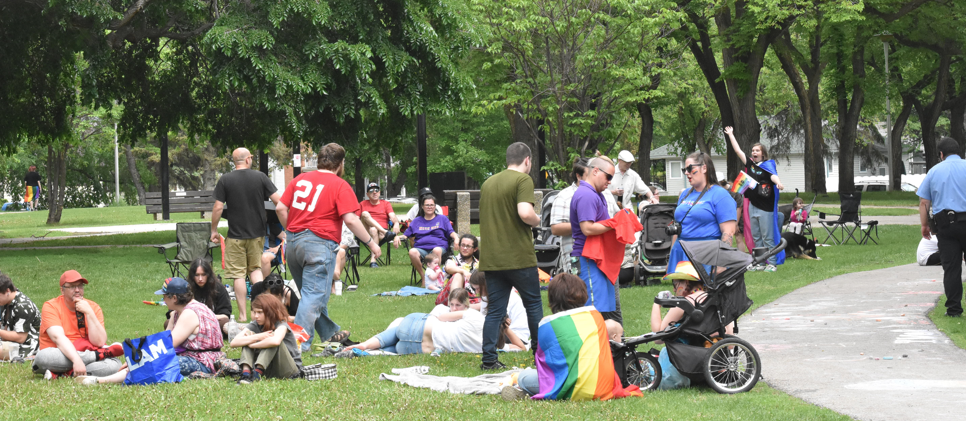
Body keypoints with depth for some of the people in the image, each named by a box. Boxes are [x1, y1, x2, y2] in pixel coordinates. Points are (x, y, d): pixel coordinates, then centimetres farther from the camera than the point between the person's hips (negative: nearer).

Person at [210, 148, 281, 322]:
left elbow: (218, 208, -8)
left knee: (238, 275, 3)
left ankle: (243, 315, 4)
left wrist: (214, 230, 4)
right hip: (257, 233, 2)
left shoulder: (225, 180, -5)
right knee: (256, 268, 17)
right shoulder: (260, 177, -1)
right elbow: (278, 201, -4)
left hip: (235, 235, -2)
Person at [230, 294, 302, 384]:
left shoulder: (281, 325, -16)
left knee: (271, 340, -28)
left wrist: (252, 345, -26)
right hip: (268, 370, 5)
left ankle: (257, 373, -39)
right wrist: (259, 337, -26)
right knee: (248, 337, -10)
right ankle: (246, 372, -33)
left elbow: (275, 341, -42)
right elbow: (234, 343, -15)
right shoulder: (255, 325, -1)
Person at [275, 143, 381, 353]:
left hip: (293, 241, 7)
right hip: (319, 243, -7)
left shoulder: (300, 179, 12)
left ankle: (329, 332, 35)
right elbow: (350, 219, -13)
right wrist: (371, 243, -5)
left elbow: (280, 208, 11)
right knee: (314, 295, -4)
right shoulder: (340, 185, -5)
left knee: (311, 292, 19)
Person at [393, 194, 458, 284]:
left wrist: (456, 238, -13)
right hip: (421, 248, 2)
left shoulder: (442, 219, 21)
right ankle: (423, 277, -20)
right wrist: (397, 237, 0)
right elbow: (406, 235, 22)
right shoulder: (417, 221, 26)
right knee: (412, 252, -35)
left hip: (439, 246, -2)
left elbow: (451, 232, 10)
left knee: (437, 250, -41)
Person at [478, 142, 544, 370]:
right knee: (533, 304, 9)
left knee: (495, 310, 6)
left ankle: (489, 359, 0)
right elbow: (525, 213, -22)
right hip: (519, 256, -6)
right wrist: (537, 220, -4)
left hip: (491, 258, 6)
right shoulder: (523, 180, -9)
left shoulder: (488, 183, 14)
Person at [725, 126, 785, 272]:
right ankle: (759, 263, 14)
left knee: (767, 237, -4)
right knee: (755, 237, 9)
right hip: (752, 205, 6)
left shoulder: (768, 165, -3)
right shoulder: (750, 164, 11)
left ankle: (772, 263, -1)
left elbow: (773, 176, -22)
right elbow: (738, 150, 15)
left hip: (765, 206, -6)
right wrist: (730, 134, 17)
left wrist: (778, 183, -44)